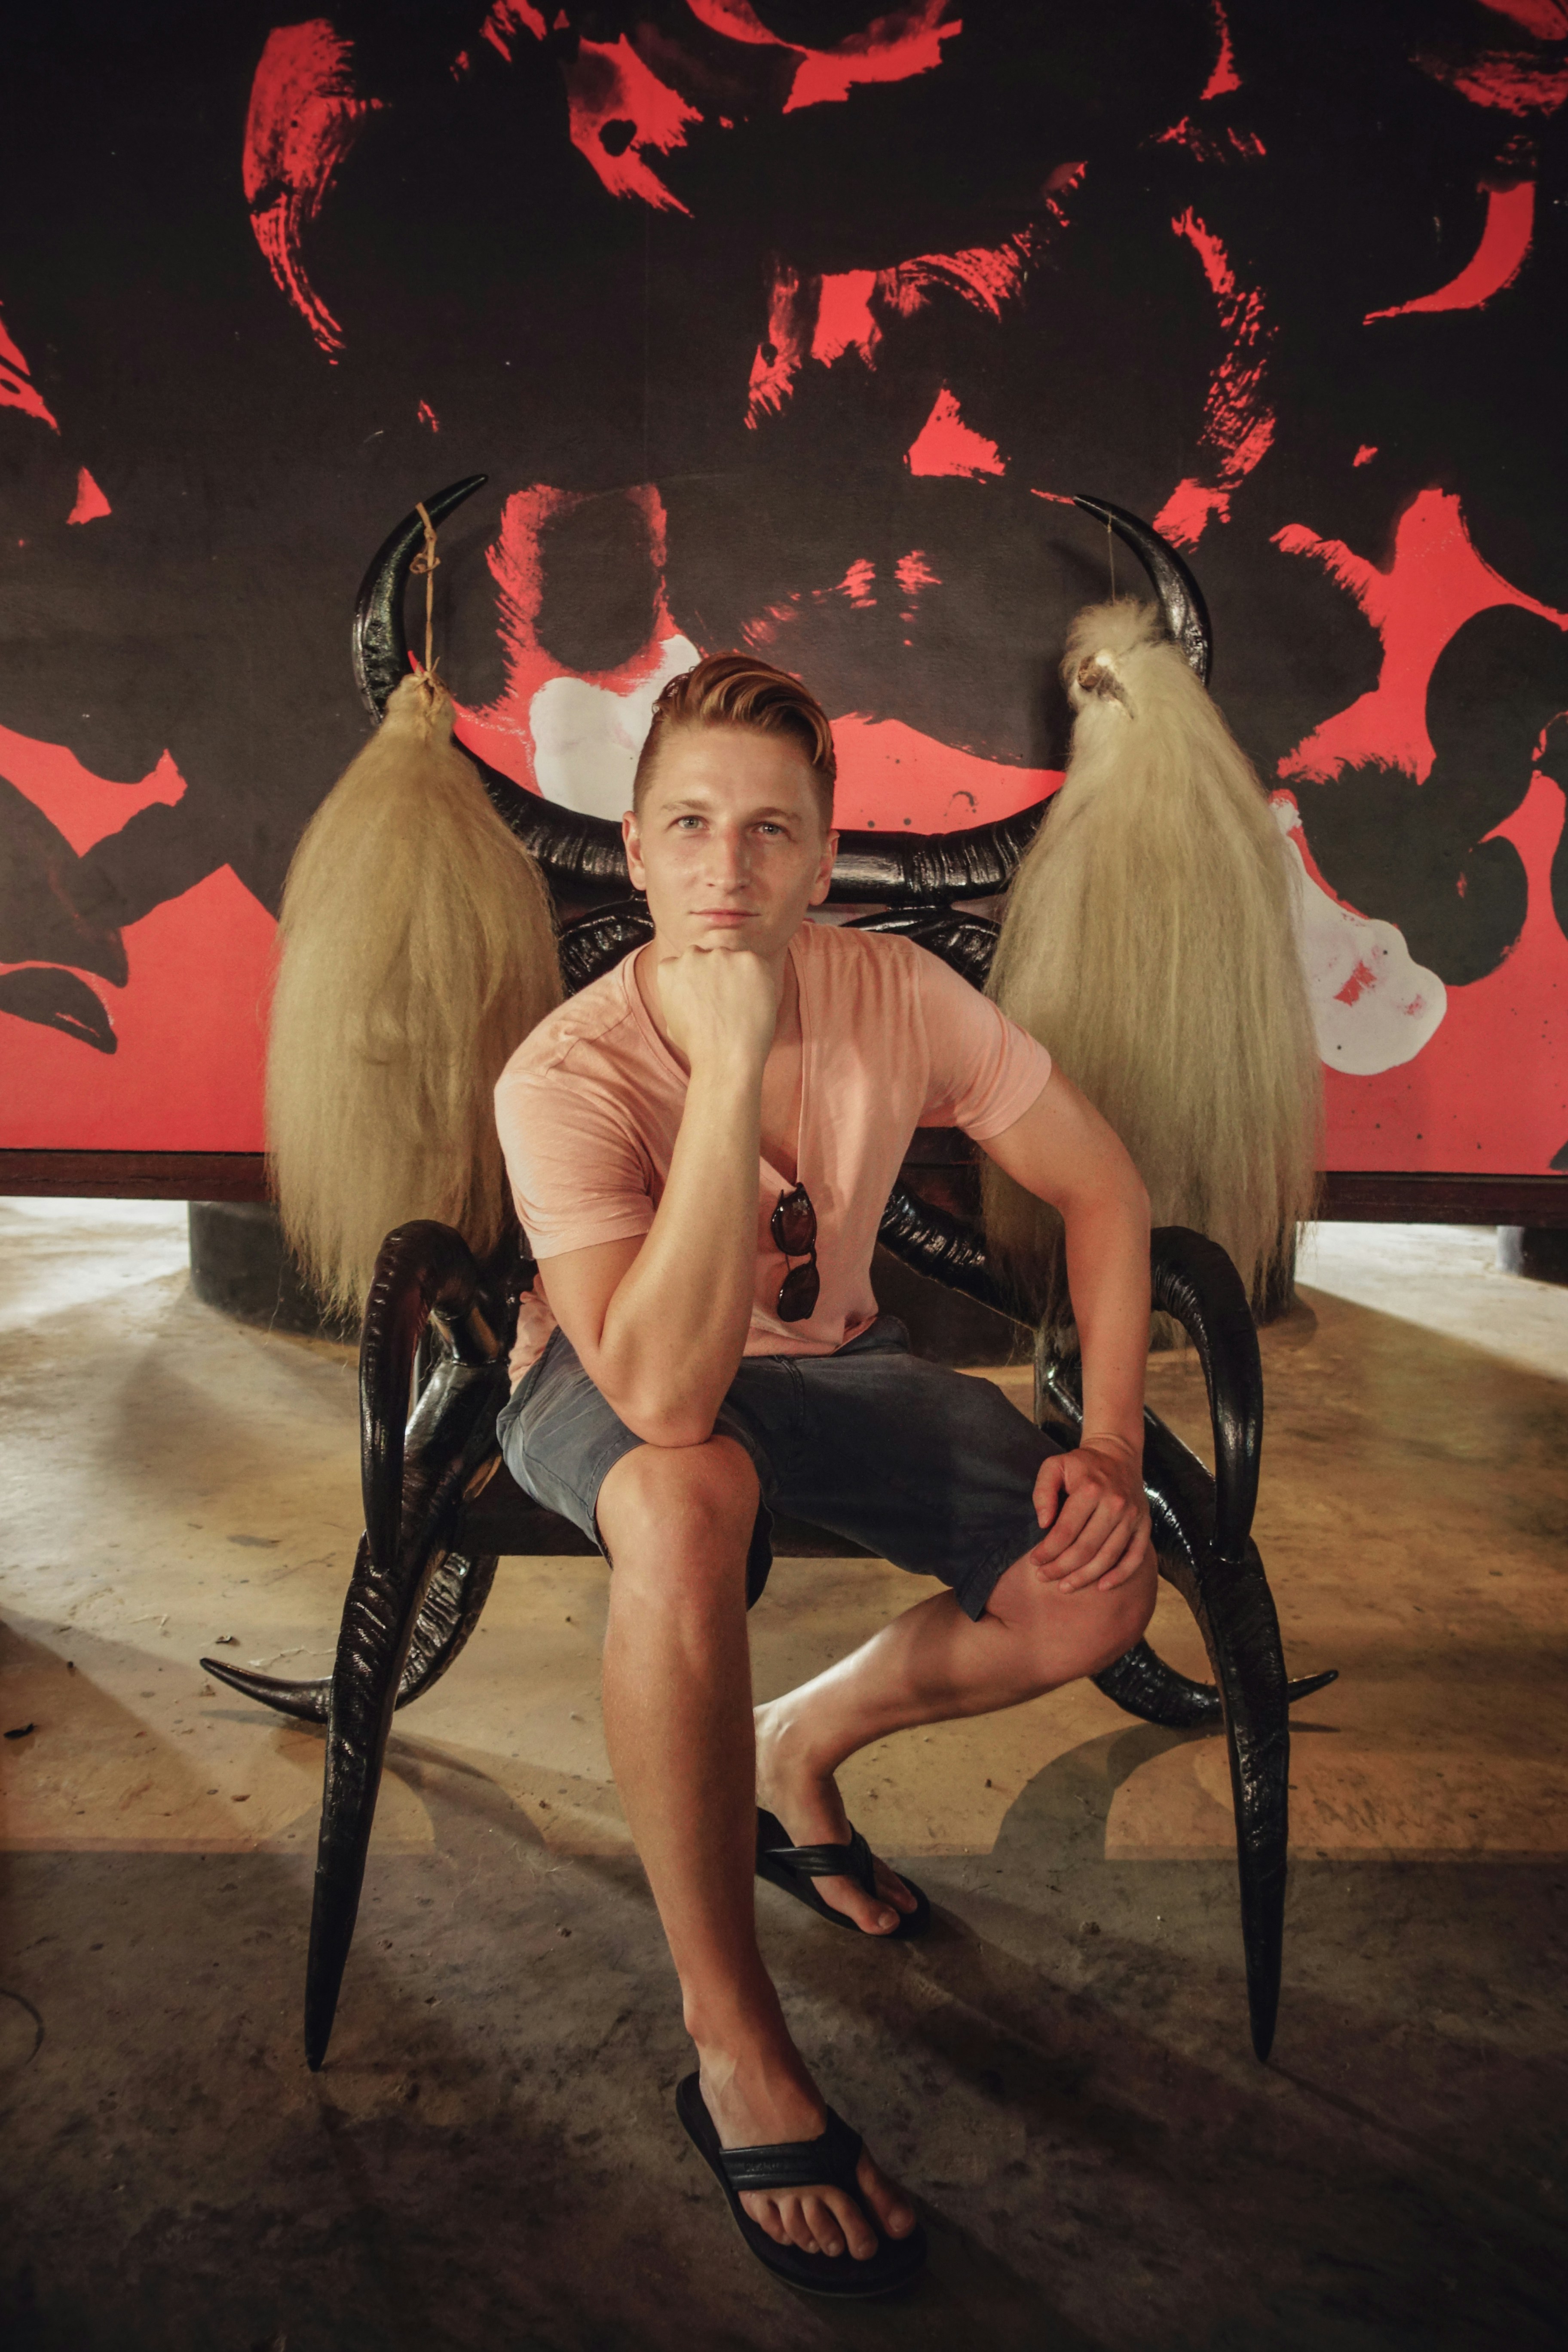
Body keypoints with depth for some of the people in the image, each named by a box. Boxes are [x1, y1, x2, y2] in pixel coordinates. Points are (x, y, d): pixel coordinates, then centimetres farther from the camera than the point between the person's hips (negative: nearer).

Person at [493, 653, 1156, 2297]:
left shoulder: (898, 995, -18)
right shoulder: (567, 1075, -28)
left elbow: (1103, 1186, -6)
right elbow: (665, 1399, -40)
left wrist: (1111, 1446, -16)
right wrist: (731, 1066, -43)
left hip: (829, 1359, 4)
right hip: (603, 1387, -3)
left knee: (1102, 1591, -16)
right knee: (691, 1501, -41)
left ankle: (797, 1747, 13)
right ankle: (735, 2053, -22)